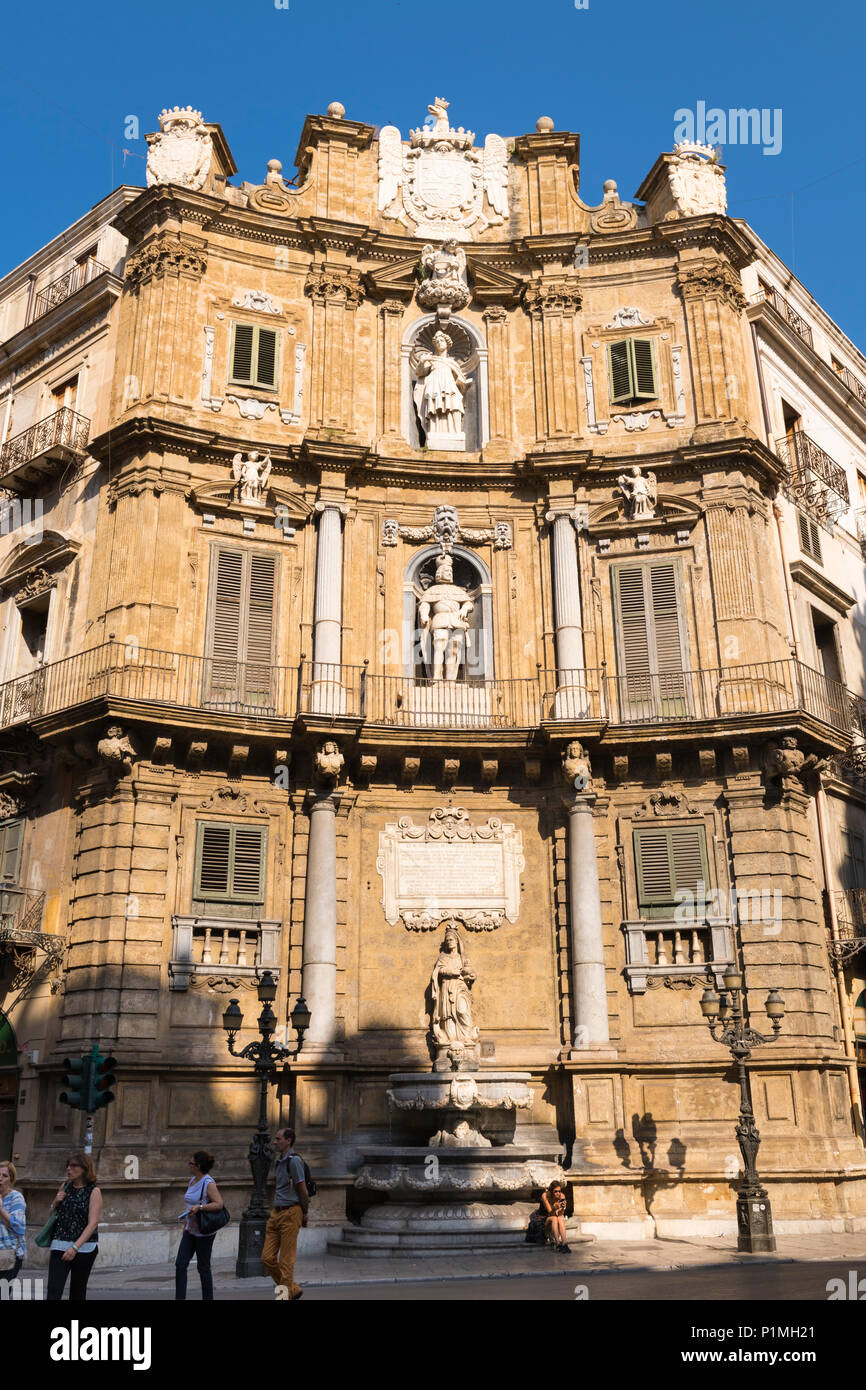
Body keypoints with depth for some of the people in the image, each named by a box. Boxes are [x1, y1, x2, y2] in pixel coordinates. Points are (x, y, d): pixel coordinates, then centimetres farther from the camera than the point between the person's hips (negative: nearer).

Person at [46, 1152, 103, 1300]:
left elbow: (93, 1223, -15)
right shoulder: (65, 1187, 10)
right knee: (53, 1294, -11)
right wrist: (55, 1202, 1)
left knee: (77, 1294, 6)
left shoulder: (94, 1192, -6)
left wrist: (75, 1247, -25)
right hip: (60, 1245, 4)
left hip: (84, 1247, -3)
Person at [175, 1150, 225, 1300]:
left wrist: (199, 1207, -32)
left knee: (203, 1267, 3)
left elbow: (219, 1204, -24)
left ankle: (208, 1299, 15)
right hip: (191, 1230, 8)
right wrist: (185, 1224, 22)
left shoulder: (208, 1183, -17)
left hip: (204, 1232, -8)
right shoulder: (192, 1180, 8)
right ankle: (179, 1299, 3)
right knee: (180, 1264, -1)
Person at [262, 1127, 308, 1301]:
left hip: (290, 1214, -9)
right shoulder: (279, 1161, 16)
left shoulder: (294, 1161, -12)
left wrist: (304, 1214, -1)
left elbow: (303, 1191, -11)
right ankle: (294, 1290, 20)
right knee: (268, 1258, 6)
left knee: (286, 1260, -3)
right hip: (276, 1213, 9)